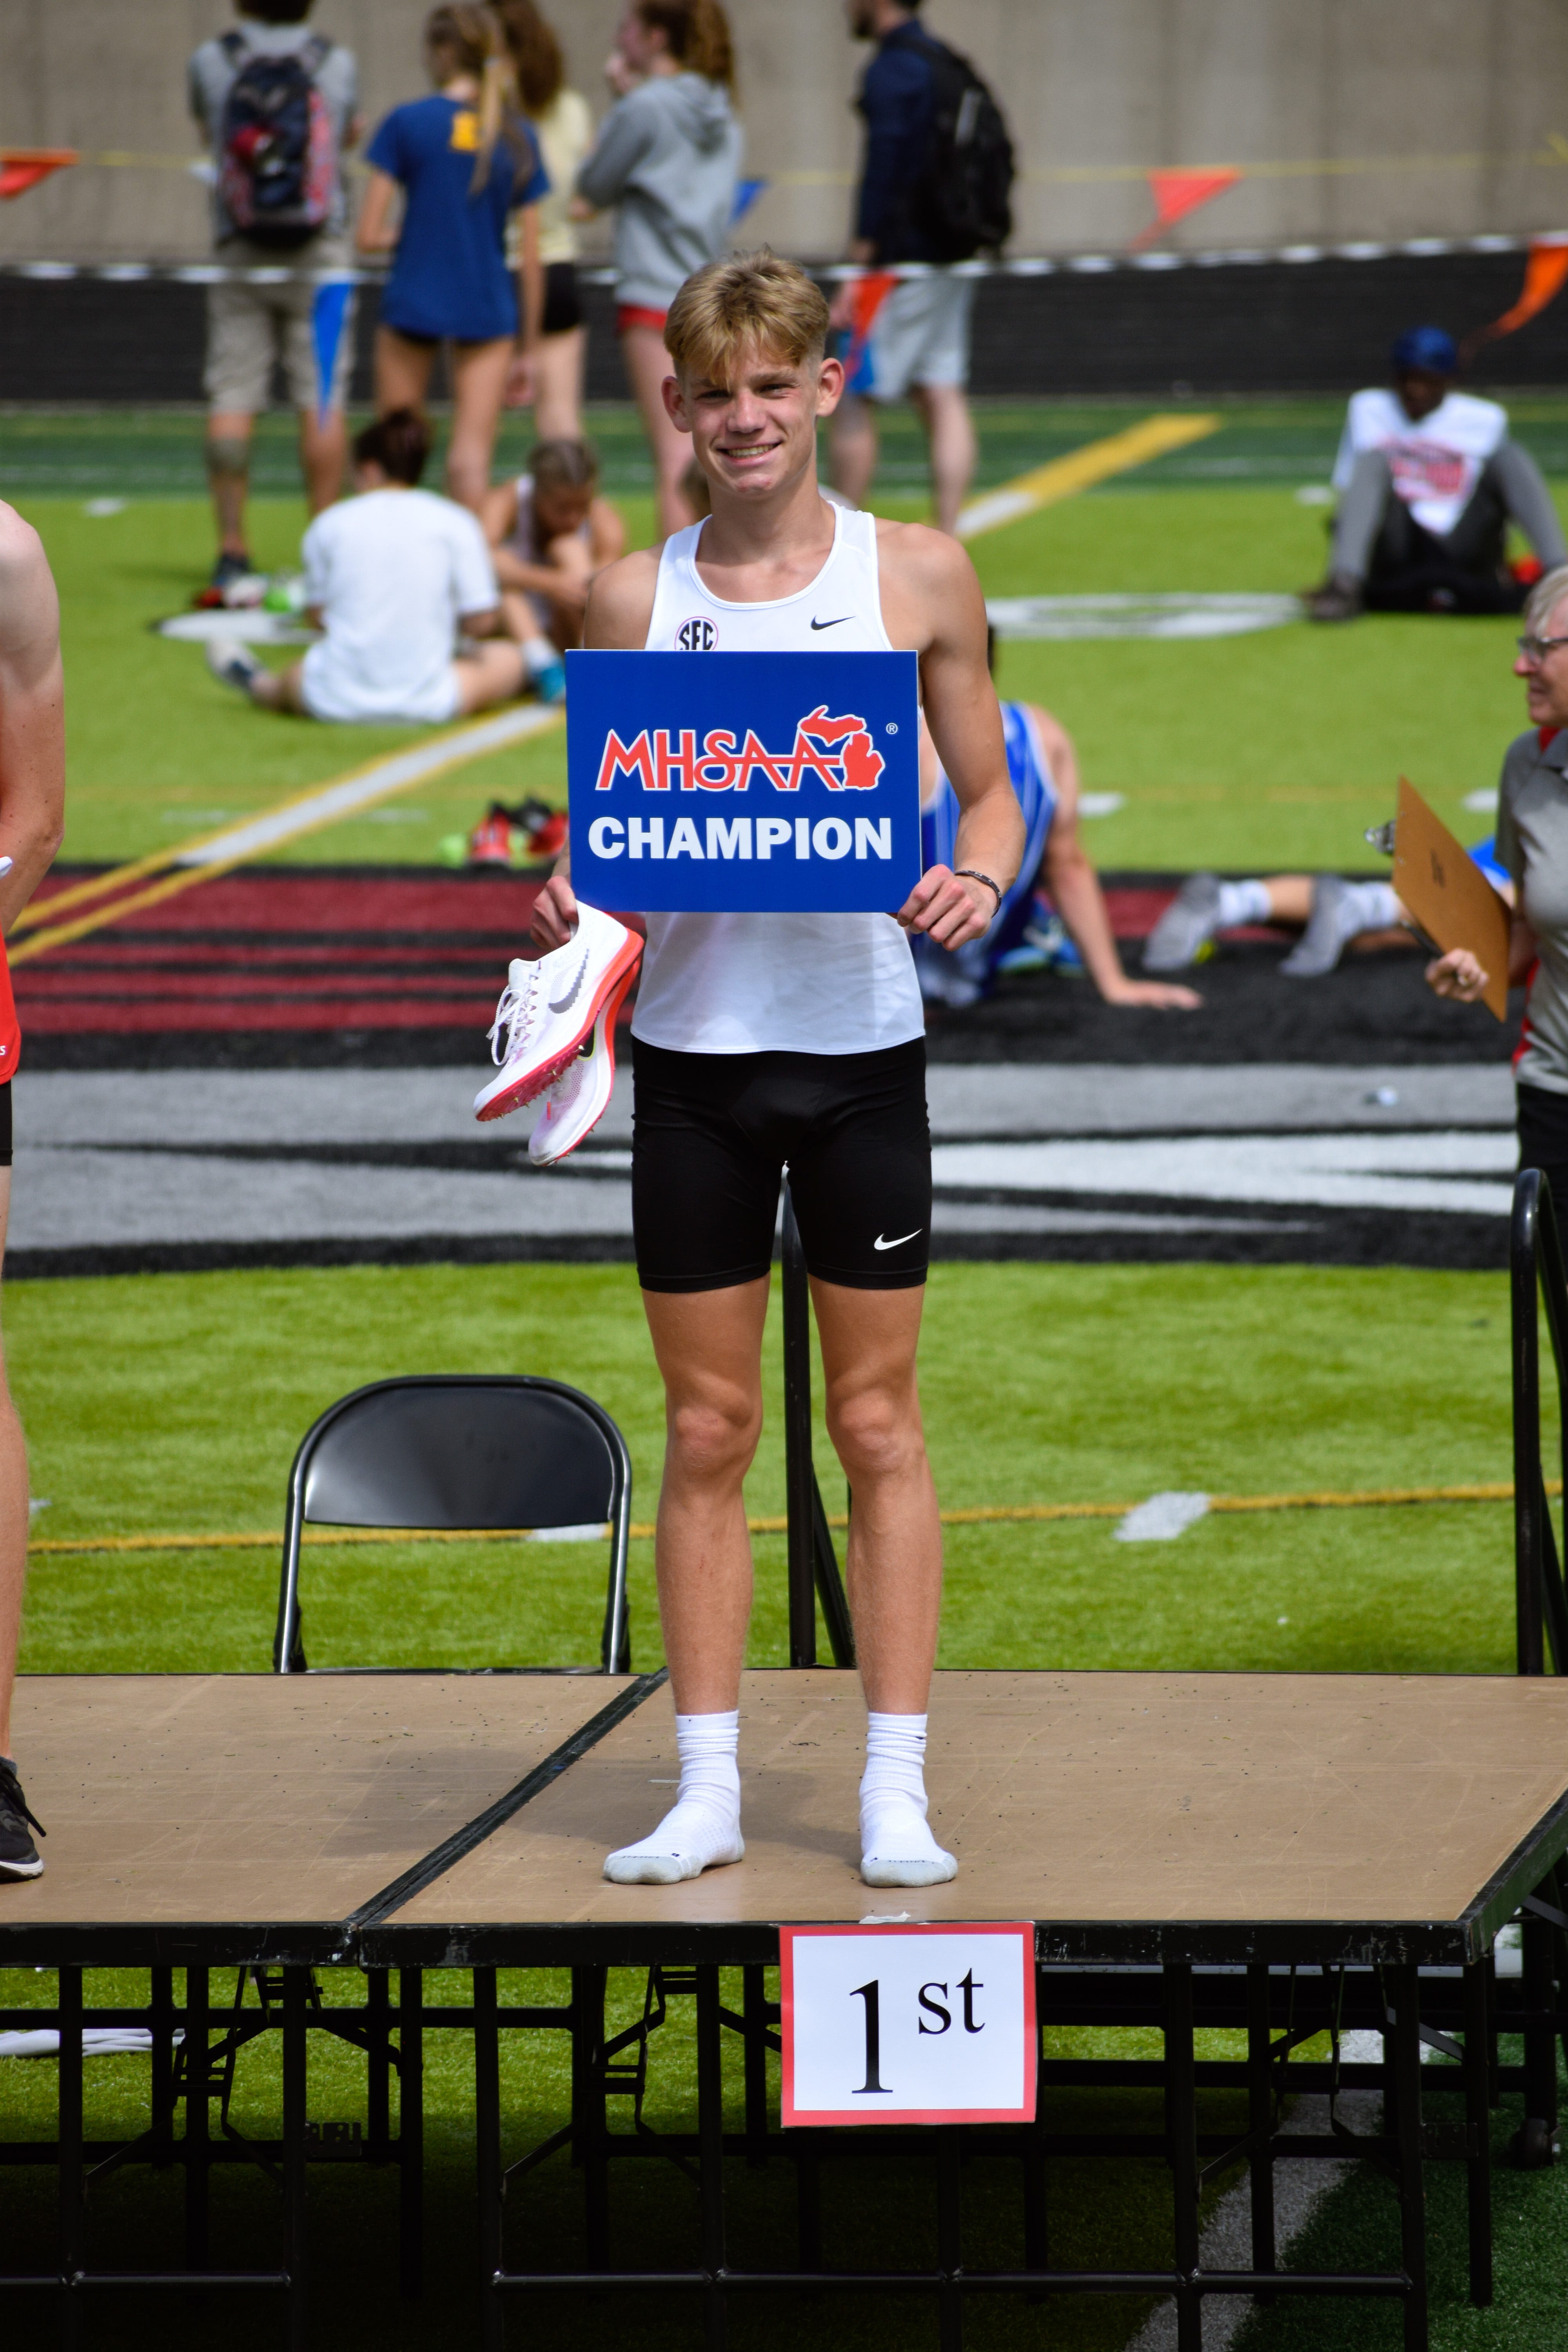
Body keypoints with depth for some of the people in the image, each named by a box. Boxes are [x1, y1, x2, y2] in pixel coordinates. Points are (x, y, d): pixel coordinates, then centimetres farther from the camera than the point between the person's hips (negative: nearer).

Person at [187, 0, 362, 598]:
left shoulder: (210, 62, -3)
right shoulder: (337, 62, -3)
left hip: (238, 252, 1)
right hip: (318, 254, -1)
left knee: (232, 398, 3)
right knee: (321, 401, 0)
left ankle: (232, 550, 0)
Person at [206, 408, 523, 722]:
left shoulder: (330, 523, 2)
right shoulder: (455, 523, -2)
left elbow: (316, 615, 9)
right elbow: (482, 621, -2)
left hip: (336, 705, 2)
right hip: (427, 705, -2)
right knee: (508, 658, 23)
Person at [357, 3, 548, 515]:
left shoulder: (407, 123, -6)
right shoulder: (517, 137, 2)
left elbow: (368, 236, -7)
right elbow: (530, 256, 4)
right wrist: (528, 347, 11)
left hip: (413, 301, -1)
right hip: (488, 311, 1)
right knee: (472, 451, -1)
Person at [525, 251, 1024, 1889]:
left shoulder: (917, 574, 1)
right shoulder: (635, 597, 4)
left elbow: (991, 790, 7)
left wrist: (977, 879, -14)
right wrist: (570, 897, -11)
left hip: (860, 1035, -1)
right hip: (692, 1041, 1)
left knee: (877, 1422, 4)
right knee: (706, 1429, 6)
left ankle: (896, 1791, 9)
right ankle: (707, 1791, 13)